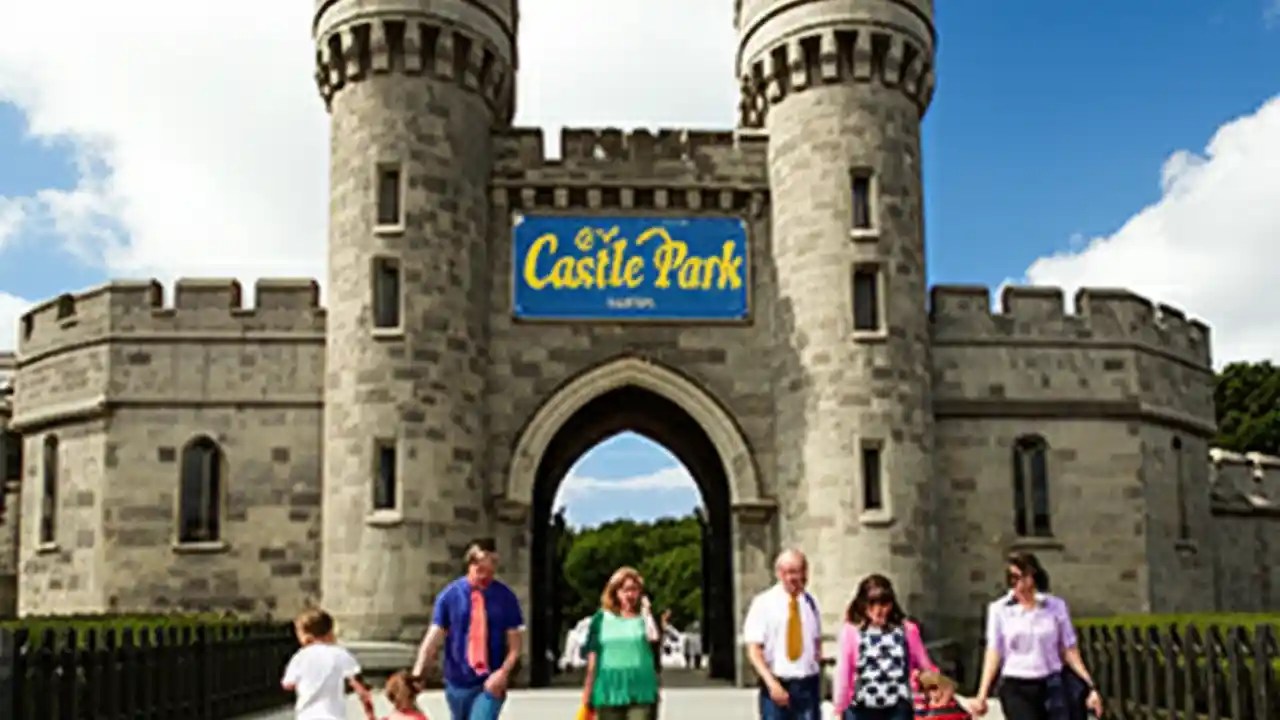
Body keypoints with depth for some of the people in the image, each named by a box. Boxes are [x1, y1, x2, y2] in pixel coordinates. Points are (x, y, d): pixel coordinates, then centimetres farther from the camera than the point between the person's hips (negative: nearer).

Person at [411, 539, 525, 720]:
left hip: (490, 684, -2)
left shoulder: (505, 597, -6)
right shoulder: (449, 595, -6)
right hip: (457, 684, 2)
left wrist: (503, 672, -19)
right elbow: (433, 637, -9)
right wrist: (417, 673, -22)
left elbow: (515, 643, -2)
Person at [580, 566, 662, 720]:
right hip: (609, 692, 2)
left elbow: (655, 638, -16)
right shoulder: (602, 618, 6)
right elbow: (593, 655, 7)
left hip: (642, 693, -1)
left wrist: (647, 611, -13)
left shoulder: (645, 616, 3)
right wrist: (588, 690, 6)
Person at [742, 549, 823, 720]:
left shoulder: (811, 603, 4)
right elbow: (754, 651, -8)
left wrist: (818, 683, 7)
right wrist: (772, 684, -18)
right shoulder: (763, 603, -6)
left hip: (807, 686, 3)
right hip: (777, 685, -3)